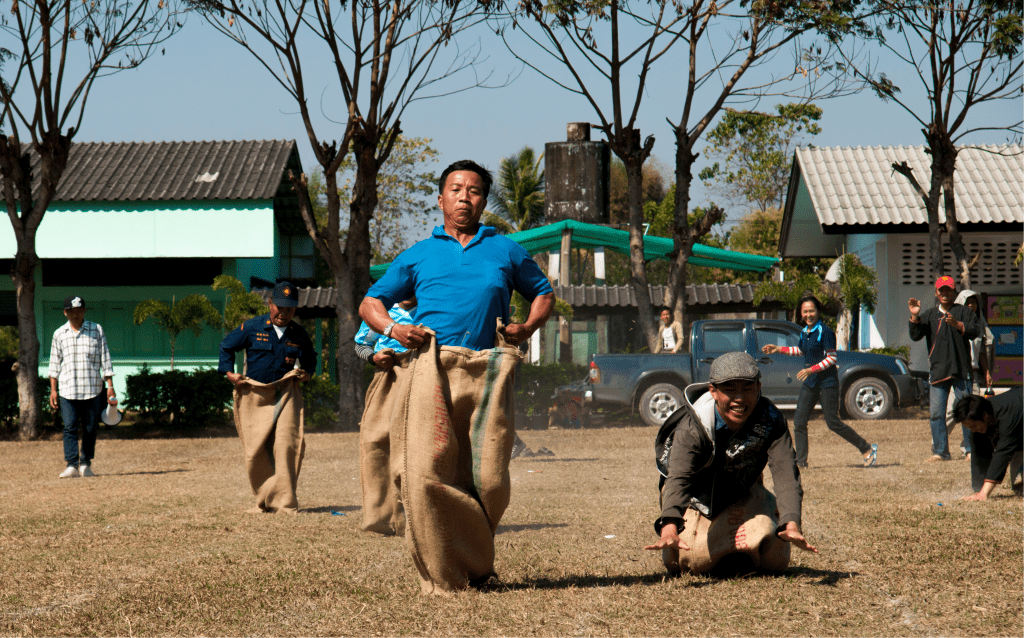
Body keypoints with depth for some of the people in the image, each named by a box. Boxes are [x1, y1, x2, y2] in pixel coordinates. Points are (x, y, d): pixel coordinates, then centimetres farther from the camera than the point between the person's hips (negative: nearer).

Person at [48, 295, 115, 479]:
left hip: (92, 389, 0)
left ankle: (86, 464, 14)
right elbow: (55, 363, 13)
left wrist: (110, 386, 0)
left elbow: (105, 358, 6)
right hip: (68, 390, 0)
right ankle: (72, 465, -11)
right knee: (70, 427, -8)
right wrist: (53, 389, 7)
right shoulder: (59, 334, 9)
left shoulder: (96, 330, 6)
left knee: (90, 428, 4)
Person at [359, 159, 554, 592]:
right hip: (431, 366, -1)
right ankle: (440, 577, -4)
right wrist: (391, 328, 1)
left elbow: (543, 293, 29)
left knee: (489, 481, -5)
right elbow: (370, 303, 23)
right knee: (426, 474, -13)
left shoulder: (506, 250, 22)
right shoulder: (418, 256, 20)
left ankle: (474, 563, 18)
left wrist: (528, 327, 8)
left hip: (488, 371, 1)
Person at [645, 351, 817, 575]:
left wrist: (791, 525, -55)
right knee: (696, 562, -17)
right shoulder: (692, 427, -34)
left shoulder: (771, 421, -27)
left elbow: (785, 474, -37)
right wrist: (669, 529, -68)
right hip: (697, 497, -2)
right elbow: (678, 478, -49)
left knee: (775, 559, -12)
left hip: (742, 495, 2)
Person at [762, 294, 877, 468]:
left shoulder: (825, 332, -13)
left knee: (833, 423, -7)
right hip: (809, 383, 8)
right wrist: (778, 349, 24)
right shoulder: (804, 332, 10)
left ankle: (868, 449, 5)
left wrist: (811, 369, -24)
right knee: (799, 422, -1)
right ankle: (801, 461, 4)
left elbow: (831, 358, -16)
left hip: (827, 382, -8)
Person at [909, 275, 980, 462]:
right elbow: (916, 335, 5)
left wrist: (957, 324, -25)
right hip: (938, 370, 3)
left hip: (961, 370, -3)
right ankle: (940, 451, 4)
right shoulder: (929, 315, 16)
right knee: (936, 413, 0)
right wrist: (915, 316, -10)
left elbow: (974, 331, -8)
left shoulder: (964, 312, 7)